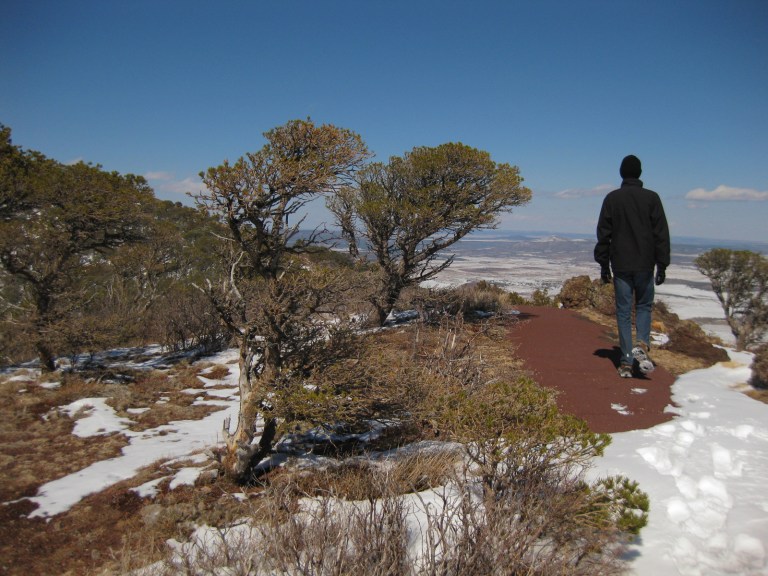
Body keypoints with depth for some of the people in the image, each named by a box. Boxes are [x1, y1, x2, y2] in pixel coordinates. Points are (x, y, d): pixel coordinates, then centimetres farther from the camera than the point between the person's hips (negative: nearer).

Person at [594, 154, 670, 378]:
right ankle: (641, 344, -7)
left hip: (620, 265, 0)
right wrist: (662, 265, 3)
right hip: (645, 265, 0)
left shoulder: (612, 198, 1)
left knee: (623, 311, 5)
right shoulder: (651, 198, -1)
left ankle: (626, 362, 3)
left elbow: (603, 234, 2)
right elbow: (661, 233, -2)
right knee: (644, 306, 17)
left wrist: (603, 264, 8)